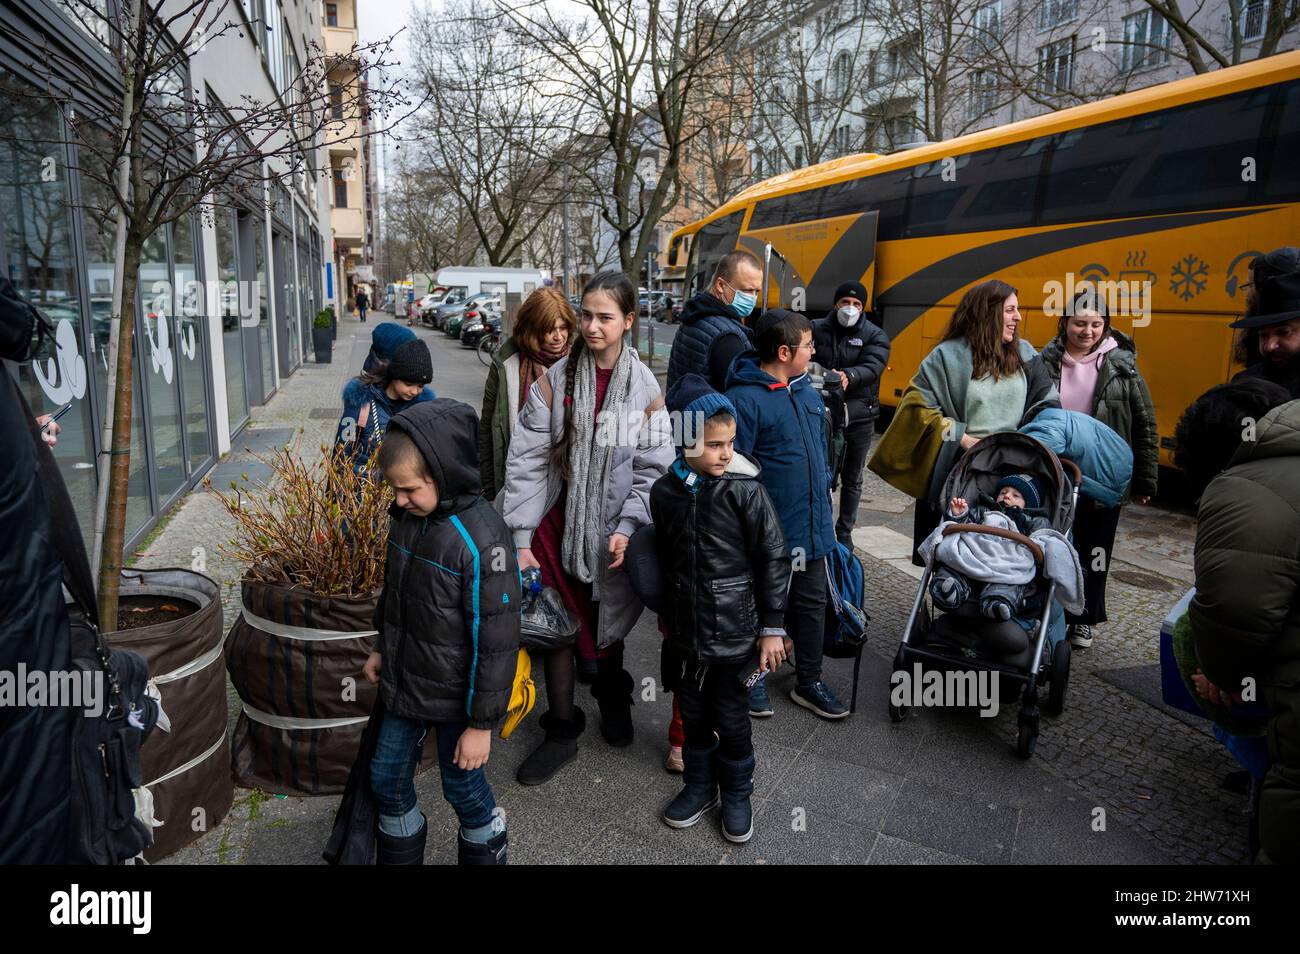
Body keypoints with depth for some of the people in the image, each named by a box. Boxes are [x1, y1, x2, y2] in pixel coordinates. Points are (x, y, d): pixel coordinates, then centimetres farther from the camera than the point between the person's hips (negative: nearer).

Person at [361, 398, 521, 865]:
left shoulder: (480, 538, -27)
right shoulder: (407, 516, -5)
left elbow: (496, 639, -23)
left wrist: (482, 721, -17)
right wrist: (382, 647, 21)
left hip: (454, 695, -7)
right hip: (403, 682, 7)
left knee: (464, 789, 12)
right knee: (386, 779, 19)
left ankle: (485, 854, 39)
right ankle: (399, 857, 42)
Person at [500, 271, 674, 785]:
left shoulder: (644, 387, -5)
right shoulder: (555, 380, -6)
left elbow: (653, 468, -5)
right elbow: (527, 459, -8)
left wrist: (627, 529, -17)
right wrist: (521, 538, -12)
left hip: (613, 528, 0)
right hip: (560, 519, 0)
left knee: (608, 622, 15)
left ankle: (613, 698, 44)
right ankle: (562, 731, 23)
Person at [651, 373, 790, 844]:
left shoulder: (745, 491, -14)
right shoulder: (665, 492, -3)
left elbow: (774, 561, -10)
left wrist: (772, 628, -9)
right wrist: (667, 613, 18)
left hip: (735, 632, -3)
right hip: (688, 630, 4)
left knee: (731, 721, 10)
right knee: (694, 714, 19)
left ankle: (736, 796, 33)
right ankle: (699, 786, 40)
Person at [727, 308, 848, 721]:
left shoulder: (805, 389, 6)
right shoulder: (745, 399, -20)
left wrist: (824, 492, 19)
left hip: (811, 526, 8)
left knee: (812, 602, 17)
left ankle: (809, 680, 34)